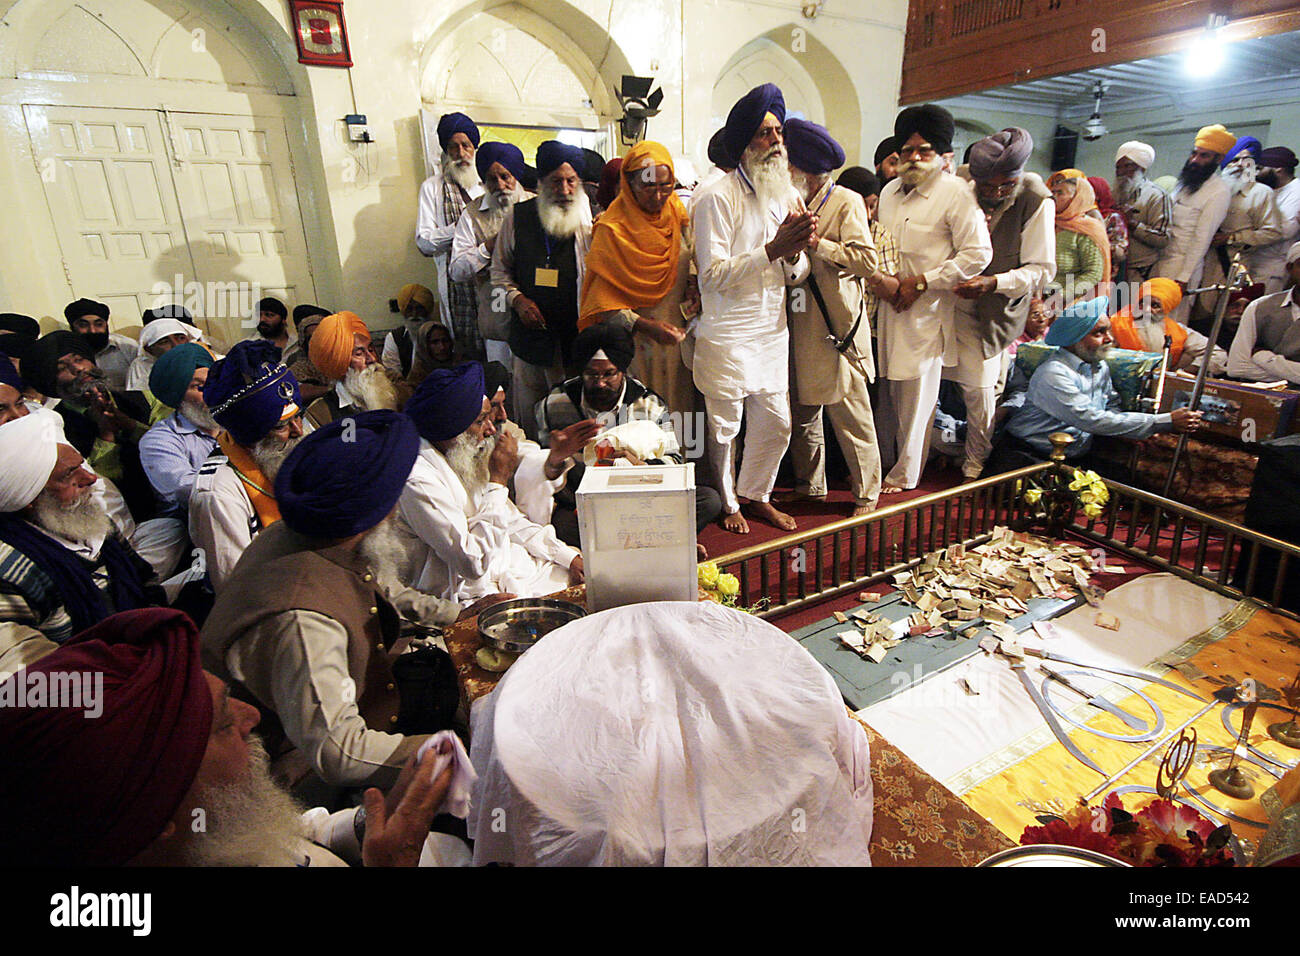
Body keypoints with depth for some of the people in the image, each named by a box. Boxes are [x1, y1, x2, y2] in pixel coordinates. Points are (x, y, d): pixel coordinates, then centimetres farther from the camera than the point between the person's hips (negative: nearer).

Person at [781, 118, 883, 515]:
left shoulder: (845, 202, -3)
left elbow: (867, 260, -14)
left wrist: (816, 243, -15)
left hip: (836, 330, -6)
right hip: (799, 330, 7)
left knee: (851, 417, -1)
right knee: (802, 414, 12)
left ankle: (865, 494, 13)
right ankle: (810, 486, 26)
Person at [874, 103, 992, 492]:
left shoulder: (956, 193, -4)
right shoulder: (890, 191, 16)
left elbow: (978, 254, -9)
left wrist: (920, 283, -12)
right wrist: (881, 279, 3)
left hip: (926, 311, -5)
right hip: (889, 305, 6)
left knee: (916, 394, -1)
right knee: (888, 390, 8)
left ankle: (905, 475, 10)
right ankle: (887, 460, 23)